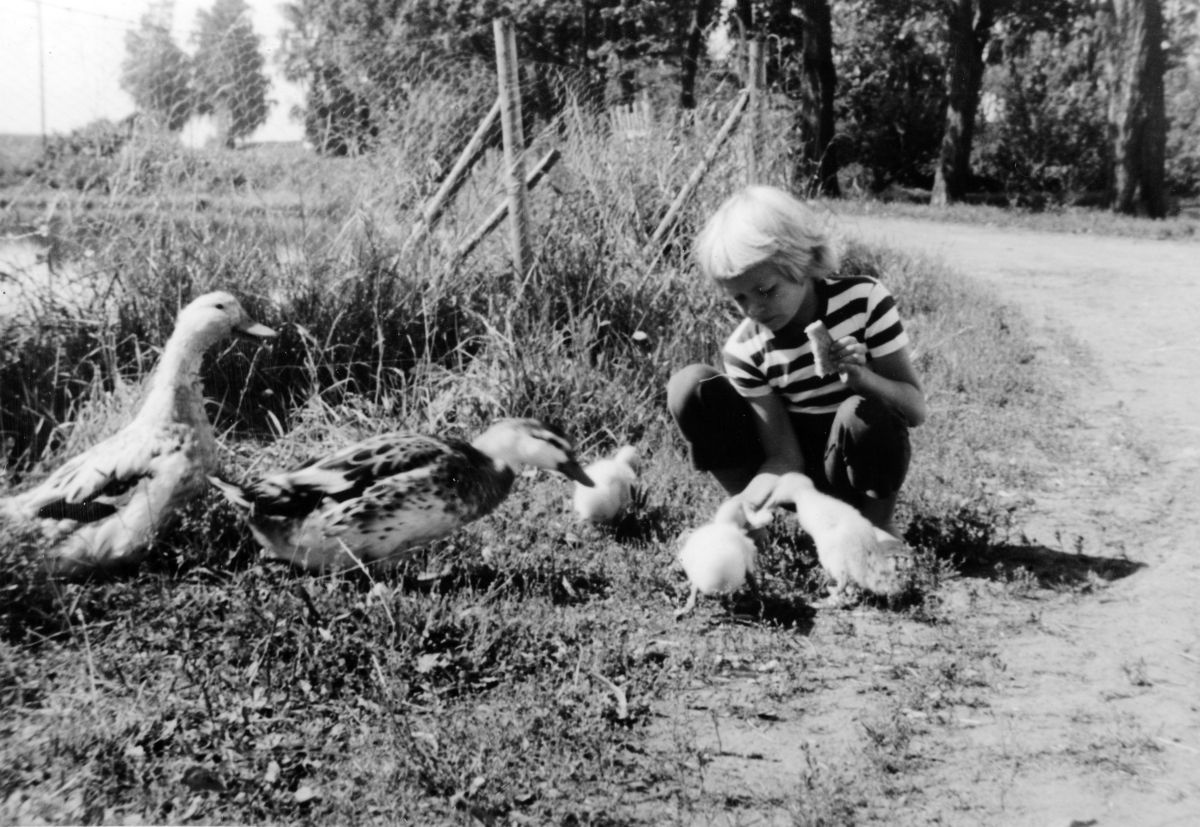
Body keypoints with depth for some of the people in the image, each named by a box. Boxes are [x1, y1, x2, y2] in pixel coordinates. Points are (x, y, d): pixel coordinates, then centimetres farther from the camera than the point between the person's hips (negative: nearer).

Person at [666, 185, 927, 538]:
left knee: (863, 412, -37)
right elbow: (785, 458, -17)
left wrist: (862, 378, -35)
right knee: (690, 387, -18)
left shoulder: (863, 300, -18)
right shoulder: (746, 350, -15)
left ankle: (878, 524, -7)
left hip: (859, 459, -1)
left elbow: (917, 410, -15)